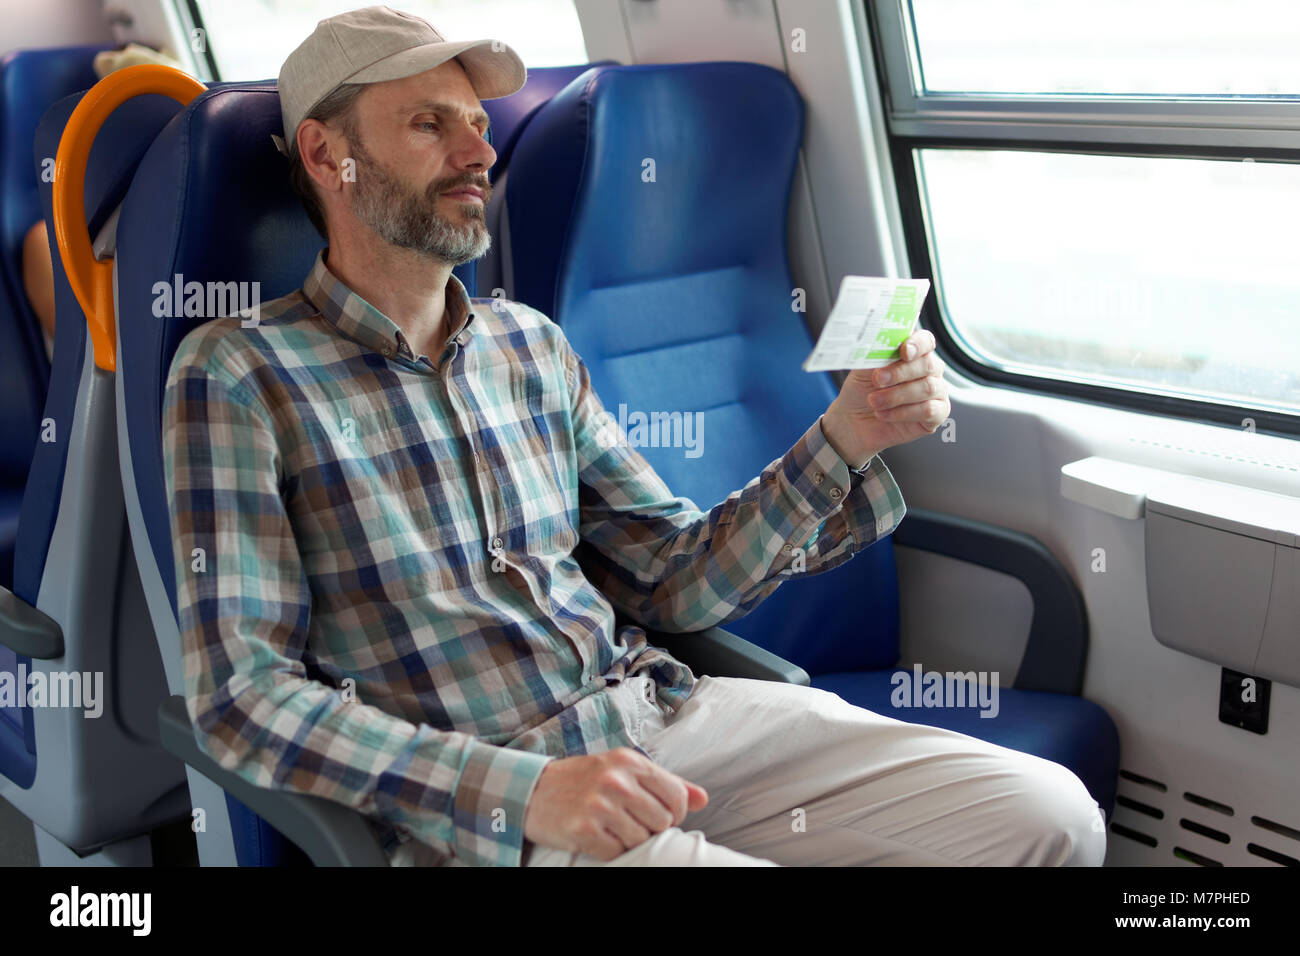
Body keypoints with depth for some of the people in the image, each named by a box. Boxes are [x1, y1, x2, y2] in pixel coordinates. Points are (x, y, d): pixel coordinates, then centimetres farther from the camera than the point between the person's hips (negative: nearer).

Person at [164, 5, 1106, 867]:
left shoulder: (530, 343, 13)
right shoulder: (239, 372, -3)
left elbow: (679, 580, 14)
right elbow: (241, 692, -10)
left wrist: (846, 441, -1)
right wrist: (519, 791, -20)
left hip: (669, 713, 6)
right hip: (472, 795, -6)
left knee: (1052, 815, -8)